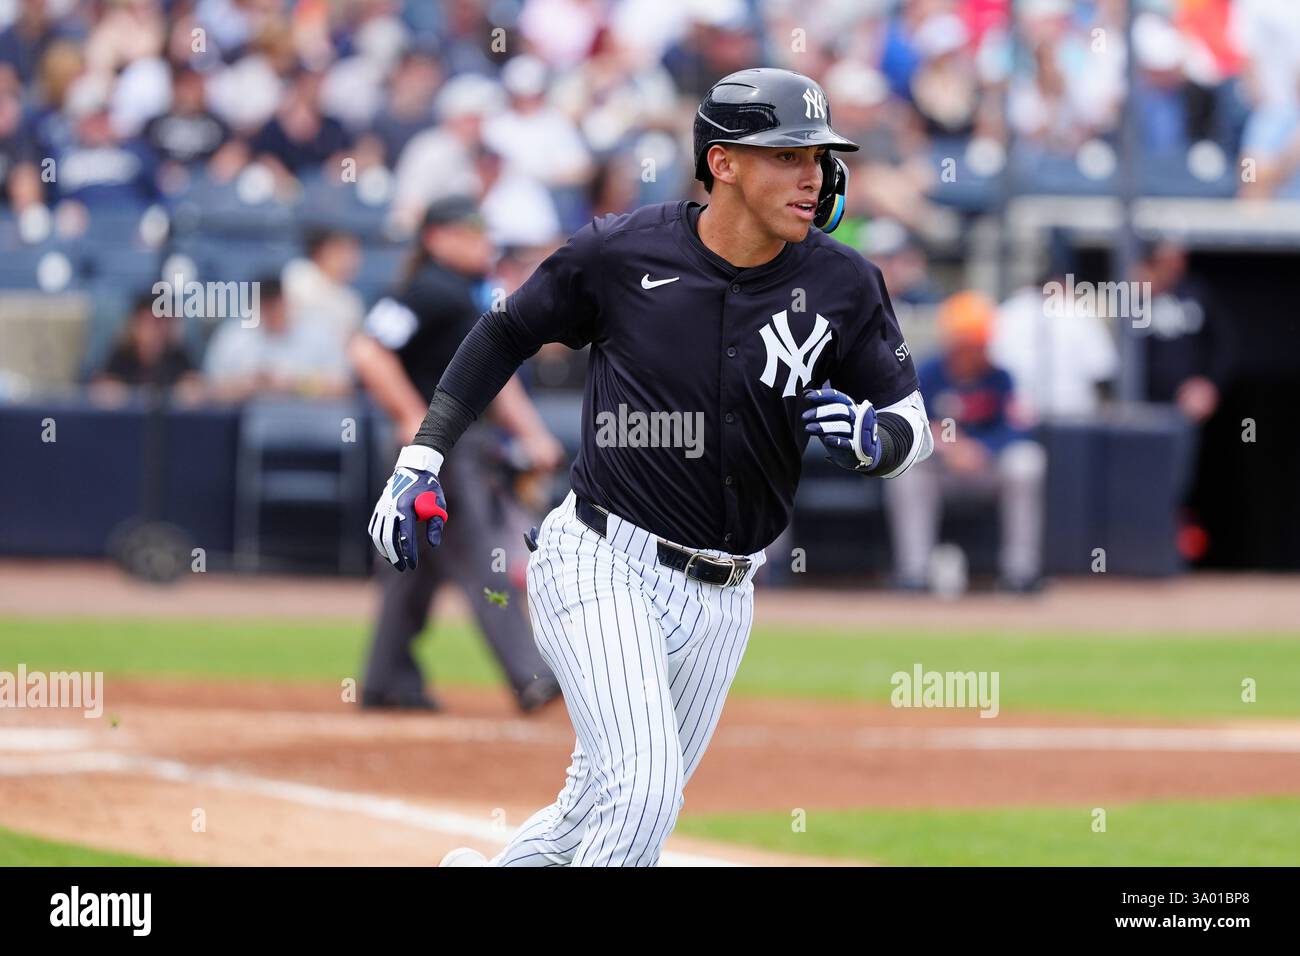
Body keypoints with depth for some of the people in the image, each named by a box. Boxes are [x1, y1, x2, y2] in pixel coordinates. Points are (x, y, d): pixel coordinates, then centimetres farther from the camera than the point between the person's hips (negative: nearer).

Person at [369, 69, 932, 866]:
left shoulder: (842, 285, -3)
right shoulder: (622, 251, -9)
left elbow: (914, 425, 4)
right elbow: (508, 332, 7)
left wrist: (872, 438, -20)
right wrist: (424, 457, 2)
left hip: (721, 598, 4)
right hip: (603, 564, -4)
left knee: (609, 818, 12)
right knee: (641, 795, -21)